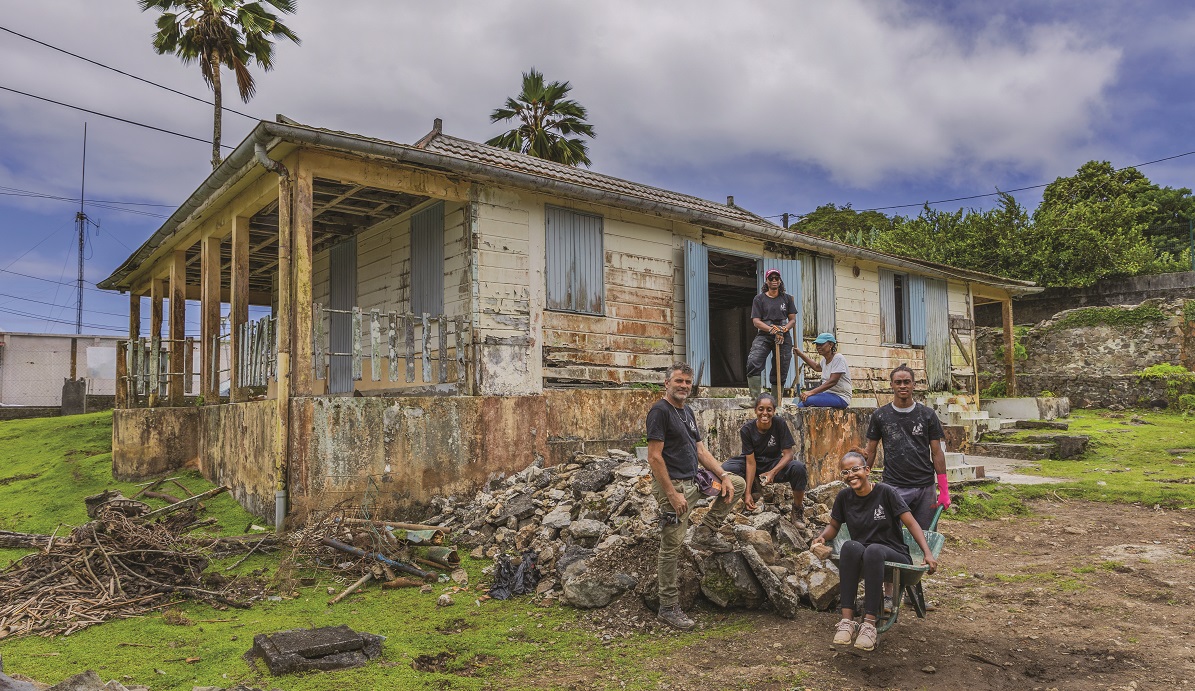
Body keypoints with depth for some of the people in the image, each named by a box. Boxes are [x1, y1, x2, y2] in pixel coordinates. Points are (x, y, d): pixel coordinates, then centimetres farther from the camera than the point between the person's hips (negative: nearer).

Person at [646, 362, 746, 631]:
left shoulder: (687, 412, 14)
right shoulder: (660, 411, -14)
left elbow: (701, 451, 16)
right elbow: (654, 457, -20)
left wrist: (723, 475, 2)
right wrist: (672, 494, -22)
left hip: (694, 481, 9)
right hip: (672, 485, -9)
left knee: (737, 483, 12)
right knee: (671, 548, -2)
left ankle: (705, 533, 13)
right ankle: (668, 608, 9)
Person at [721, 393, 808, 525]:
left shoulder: (780, 424, -16)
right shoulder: (747, 429, -16)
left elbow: (788, 453, -16)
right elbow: (751, 462, -17)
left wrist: (773, 472, -35)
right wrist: (747, 493, -23)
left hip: (775, 464, 0)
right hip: (755, 466, 0)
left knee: (798, 468, -32)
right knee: (725, 469, -29)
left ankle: (798, 508, -6)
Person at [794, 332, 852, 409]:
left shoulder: (838, 358, -15)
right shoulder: (825, 359, 13)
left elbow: (832, 381, -24)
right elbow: (817, 367, 38)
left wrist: (811, 392, -30)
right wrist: (800, 354, 35)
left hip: (840, 397, -9)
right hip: (828, 394, 9)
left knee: (808, 400, -29)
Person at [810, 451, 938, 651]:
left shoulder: (885, 492, -7)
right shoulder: (844, 497, 4)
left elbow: (911, 524, -7)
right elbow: (834, 525, 16)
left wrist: (928, 554, -19)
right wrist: (823, 537, -6)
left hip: (894, 556, -3)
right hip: (860, 561, 3)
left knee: (873, 550, -37)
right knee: (850, 546, -33)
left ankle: (869, 623, -37)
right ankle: (847, 620, -36)